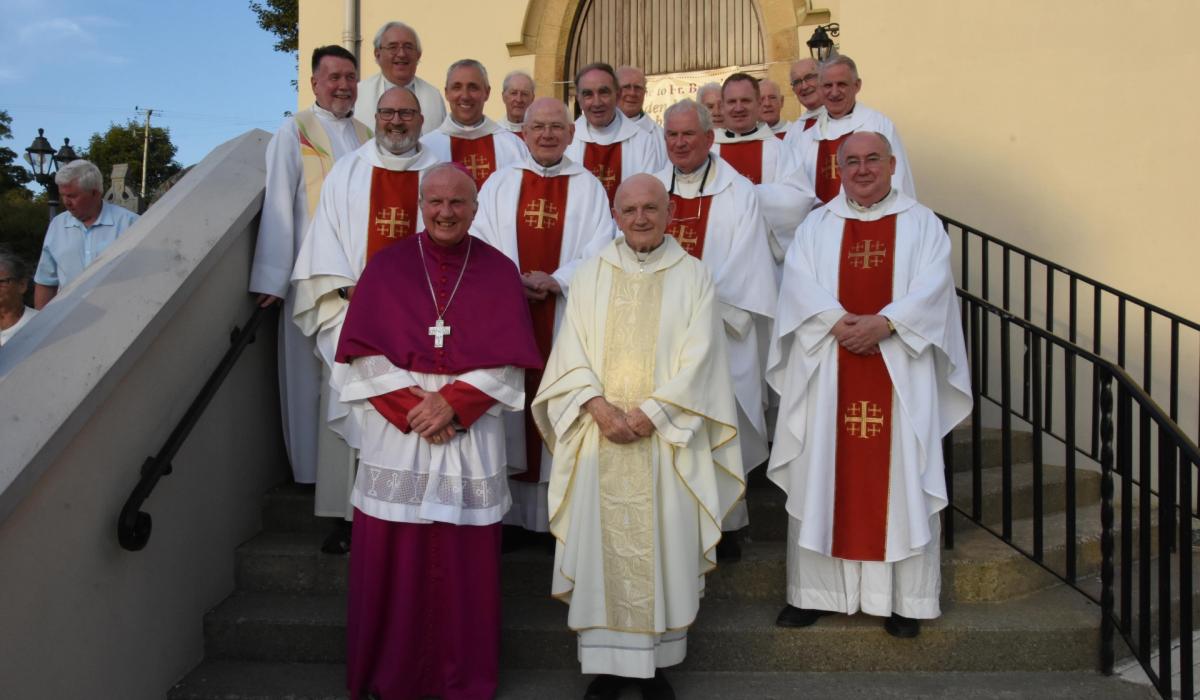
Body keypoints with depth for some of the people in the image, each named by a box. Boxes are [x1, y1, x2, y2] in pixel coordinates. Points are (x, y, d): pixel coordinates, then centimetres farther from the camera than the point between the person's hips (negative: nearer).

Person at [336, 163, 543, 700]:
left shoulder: (499, 272, 4)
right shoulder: (386, 267, 4)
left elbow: (508, 359, -1)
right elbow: (363, 354, -1)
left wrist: (452, 402, -14)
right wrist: (412, 408, -13)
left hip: (471, 435, 0)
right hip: (396, 433, 0)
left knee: (465, 559, 5)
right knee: (394, 556, 4)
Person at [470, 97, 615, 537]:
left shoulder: (588, 187, 8)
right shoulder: (500, 184, 11)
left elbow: (599, 253, -1)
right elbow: (478, 246, 3)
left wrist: (554, 281, -14)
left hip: (566, 317, -1)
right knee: (509, 407, 2)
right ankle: (509, 514, 11)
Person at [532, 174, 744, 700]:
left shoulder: (694, 276, 4)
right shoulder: (590, 275, 8)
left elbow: (697, 361, -4)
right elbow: (570, 356, 2)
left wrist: (647, 414, -14)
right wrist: (601, 409, -14)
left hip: (668, 440, -1)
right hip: (599, 438, 1)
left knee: (663, 548, 3)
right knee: (601, 546, 3)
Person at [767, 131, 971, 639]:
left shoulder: (921, 224, 10)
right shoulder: (817, 225, 13)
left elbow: (932, 286, -4)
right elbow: (799, 282, -2)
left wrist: (882, 323, -18)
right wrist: (838, 322, -17)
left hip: (899, 371, -1)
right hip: (828, 371, 1)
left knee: (901, 478, 1)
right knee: (821, 476, 3)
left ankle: (906, 598, 12)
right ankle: (814, 591, 13)